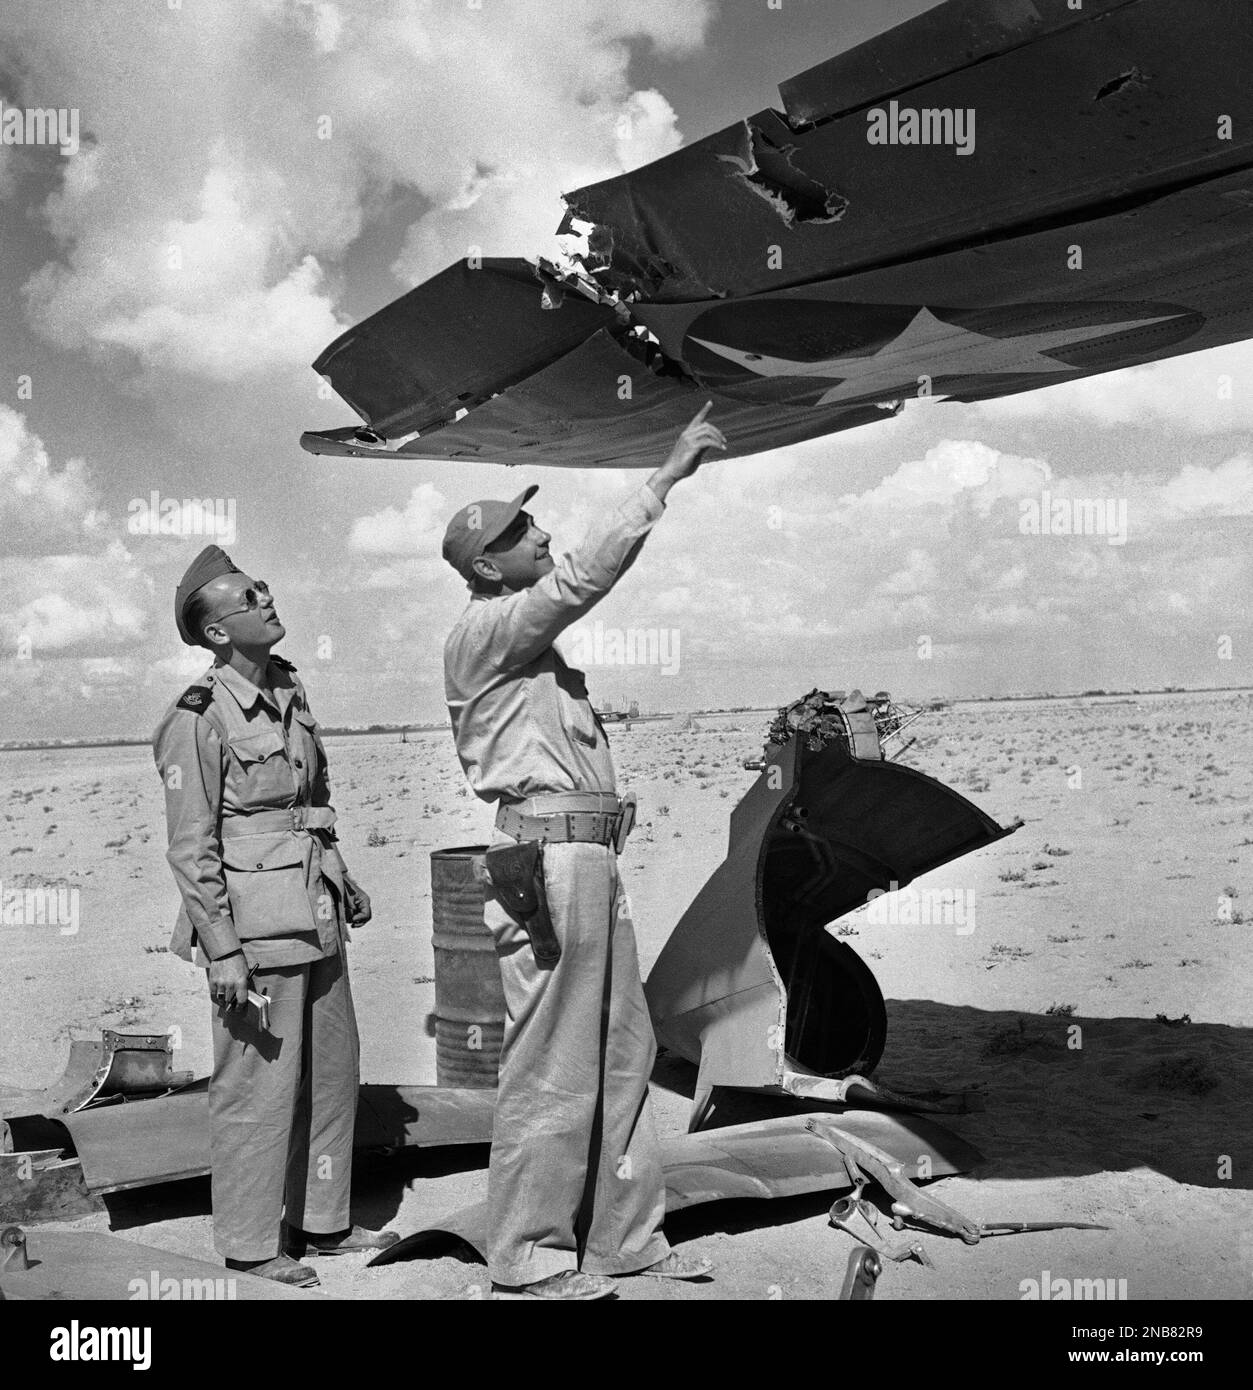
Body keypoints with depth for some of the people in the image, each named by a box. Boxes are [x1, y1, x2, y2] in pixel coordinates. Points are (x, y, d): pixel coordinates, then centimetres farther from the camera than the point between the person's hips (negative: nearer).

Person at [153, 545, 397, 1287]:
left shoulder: (289, 690, 8)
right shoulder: (199, 722, -15)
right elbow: (191, 849, -14)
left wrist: (345, 881, 19)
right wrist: (223, 950, -16)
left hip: (315, 914, 8)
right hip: (256, 924, -8)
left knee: (332, 1070, 15)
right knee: (261, 1081, 1)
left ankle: (323, 1221, 30)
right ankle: (251, 1243, 18)